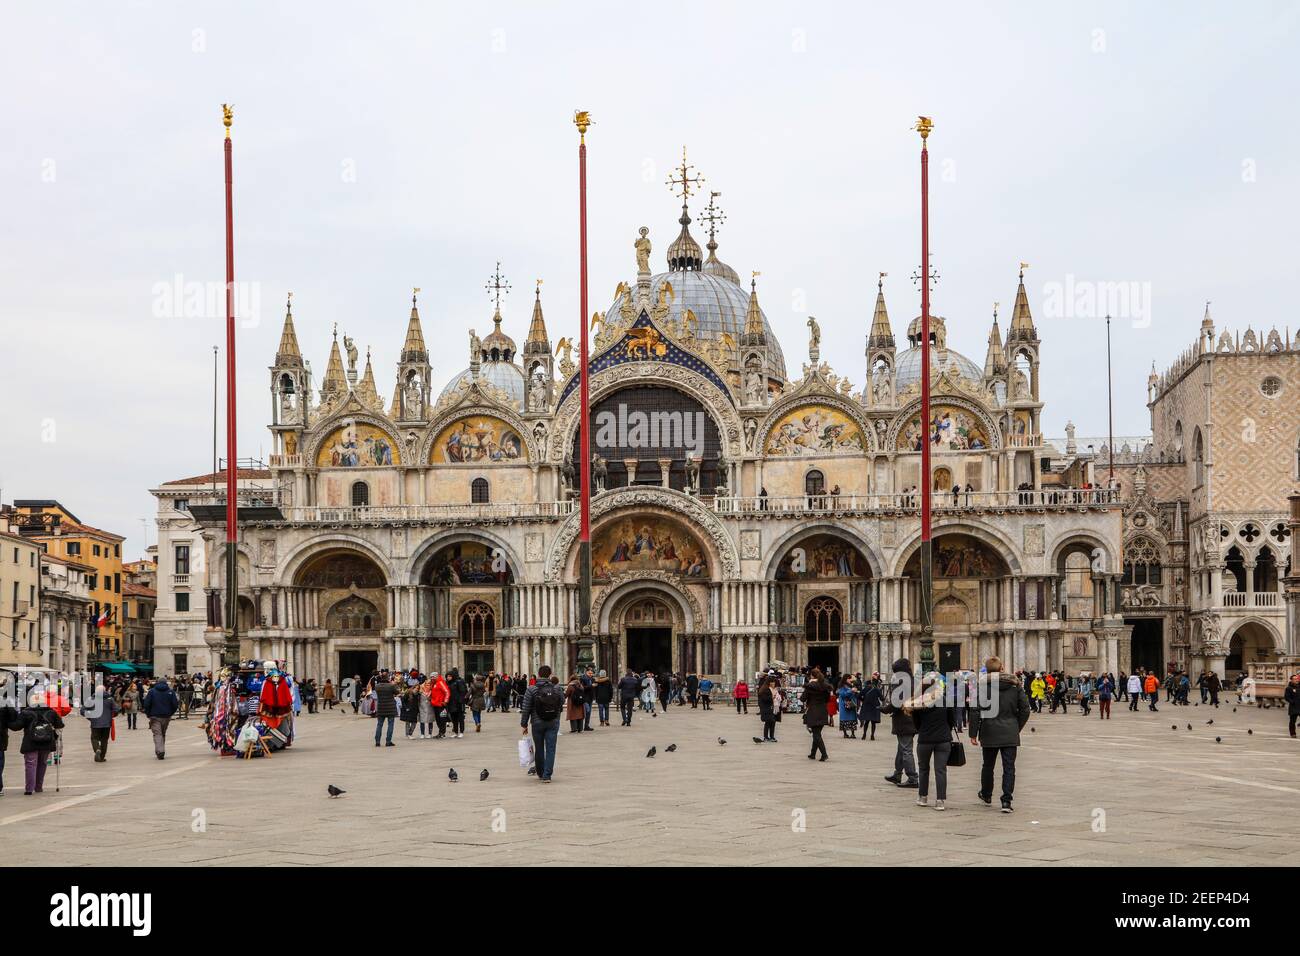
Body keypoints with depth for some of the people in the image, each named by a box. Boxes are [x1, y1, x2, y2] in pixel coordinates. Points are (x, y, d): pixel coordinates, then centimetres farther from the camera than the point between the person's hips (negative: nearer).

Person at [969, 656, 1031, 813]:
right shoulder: (1014, 684, 5)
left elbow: (976, 711, -10)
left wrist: (973, 734, -5)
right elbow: (1025, 709, 5)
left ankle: (986, 795, 34)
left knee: (988, 765, 16)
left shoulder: (982, 685, -5)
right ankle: (1006, 801, -6)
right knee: (1009, 767, 2)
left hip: (989, 733, -1)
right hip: (1010, 734, 1)